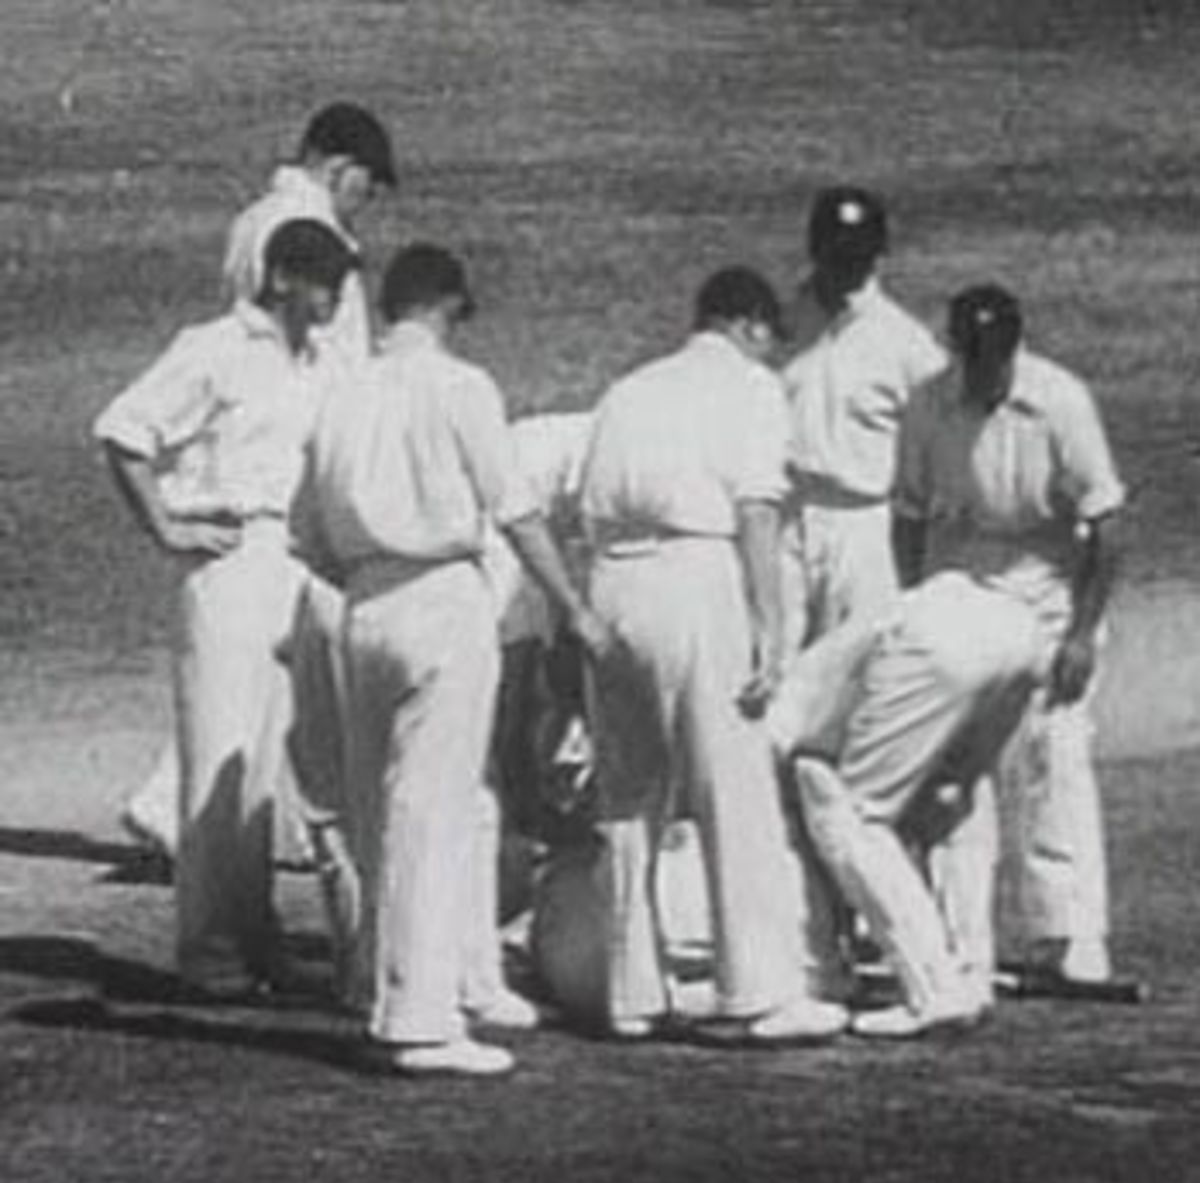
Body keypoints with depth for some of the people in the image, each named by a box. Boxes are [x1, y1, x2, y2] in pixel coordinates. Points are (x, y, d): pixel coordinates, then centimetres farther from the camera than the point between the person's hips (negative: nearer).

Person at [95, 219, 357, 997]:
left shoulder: (323, 372, 14)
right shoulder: (215, 354, -6)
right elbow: (123, 431, -8)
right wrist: (166, 529, -9)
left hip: (297, 561, 6)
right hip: (228, 560, -6)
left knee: (271, 752, 7)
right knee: (220, 750, -6)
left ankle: (252, 926, 13)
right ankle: (207, 940, -4)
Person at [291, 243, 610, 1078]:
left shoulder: (345, 401, 11)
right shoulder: (457, 388, -6)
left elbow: (311, 539, 11)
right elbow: (515, 512, -8)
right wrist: (574, 608, -1)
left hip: (365, 606, 6)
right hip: (446, 599, -6)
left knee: (379, 813, 12)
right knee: (437, 813, -6)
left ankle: (384, 1001, 16)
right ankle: (423, 1018, -10)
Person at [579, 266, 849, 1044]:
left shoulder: (629, 392, 24)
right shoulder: (749, 387, 6)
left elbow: (593, 511, 16)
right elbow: (756, 510, -6)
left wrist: (590, 622, 16)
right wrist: (770, 623, -10)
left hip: (614, 579, 6)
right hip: (697, 574, -6)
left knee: (629, 802, 10)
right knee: (738, 796, -6)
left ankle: (633, 993, 10)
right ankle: (763, 993, -10)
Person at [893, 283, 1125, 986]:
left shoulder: (1060, 402, -15)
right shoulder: (931, 407, -7)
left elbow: (1103, 524, -11)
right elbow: (910, 517, 5)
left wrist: (1084, 631, -13)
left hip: (1046, 587, -3)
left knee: (1057, 757, -9)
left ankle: (1068, 942, -8)